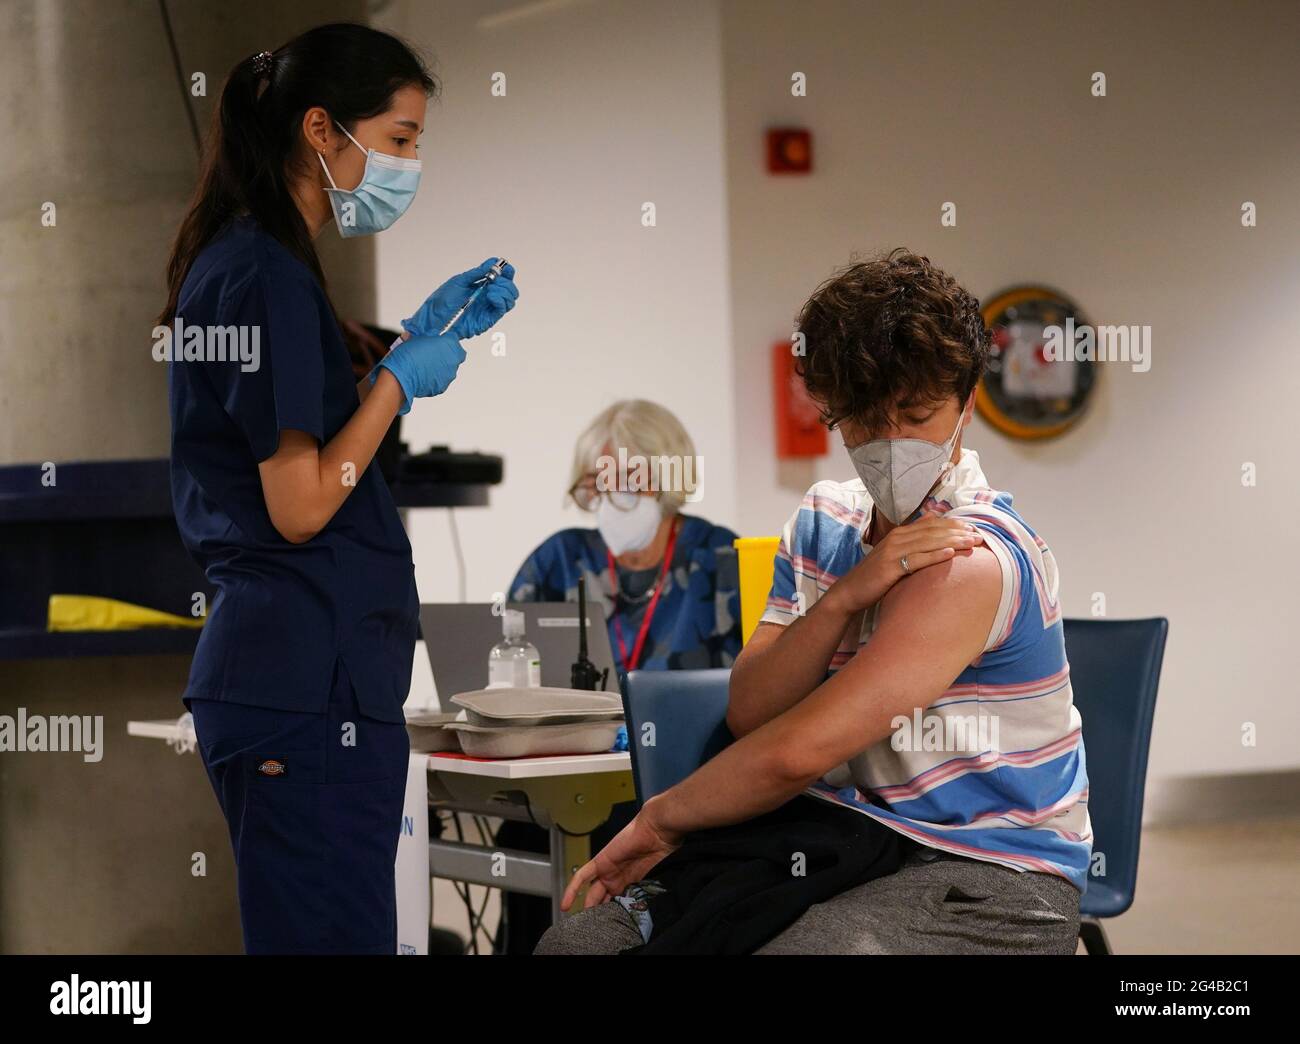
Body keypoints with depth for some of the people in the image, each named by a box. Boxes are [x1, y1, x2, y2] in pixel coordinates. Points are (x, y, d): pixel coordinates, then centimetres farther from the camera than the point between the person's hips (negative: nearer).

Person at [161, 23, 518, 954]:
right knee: (334, 935, -6)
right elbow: (301, 506, -17)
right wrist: (402, 378, -5)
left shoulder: (237, 262, 16)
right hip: (310, 680, -10)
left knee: (297, 929, 13)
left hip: (272, 663, 10)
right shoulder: (271, 277, -14)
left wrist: (425, 335, 14)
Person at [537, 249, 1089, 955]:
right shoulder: (825, 520, 11)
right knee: (578, 939, -11)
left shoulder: (973, 559, -17)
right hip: (838, 831, 7)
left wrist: (662, 817, -5)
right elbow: (748, 713, 1)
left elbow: (795, 751, -20)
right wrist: (842, 599, -14)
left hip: (987, 876, -7)